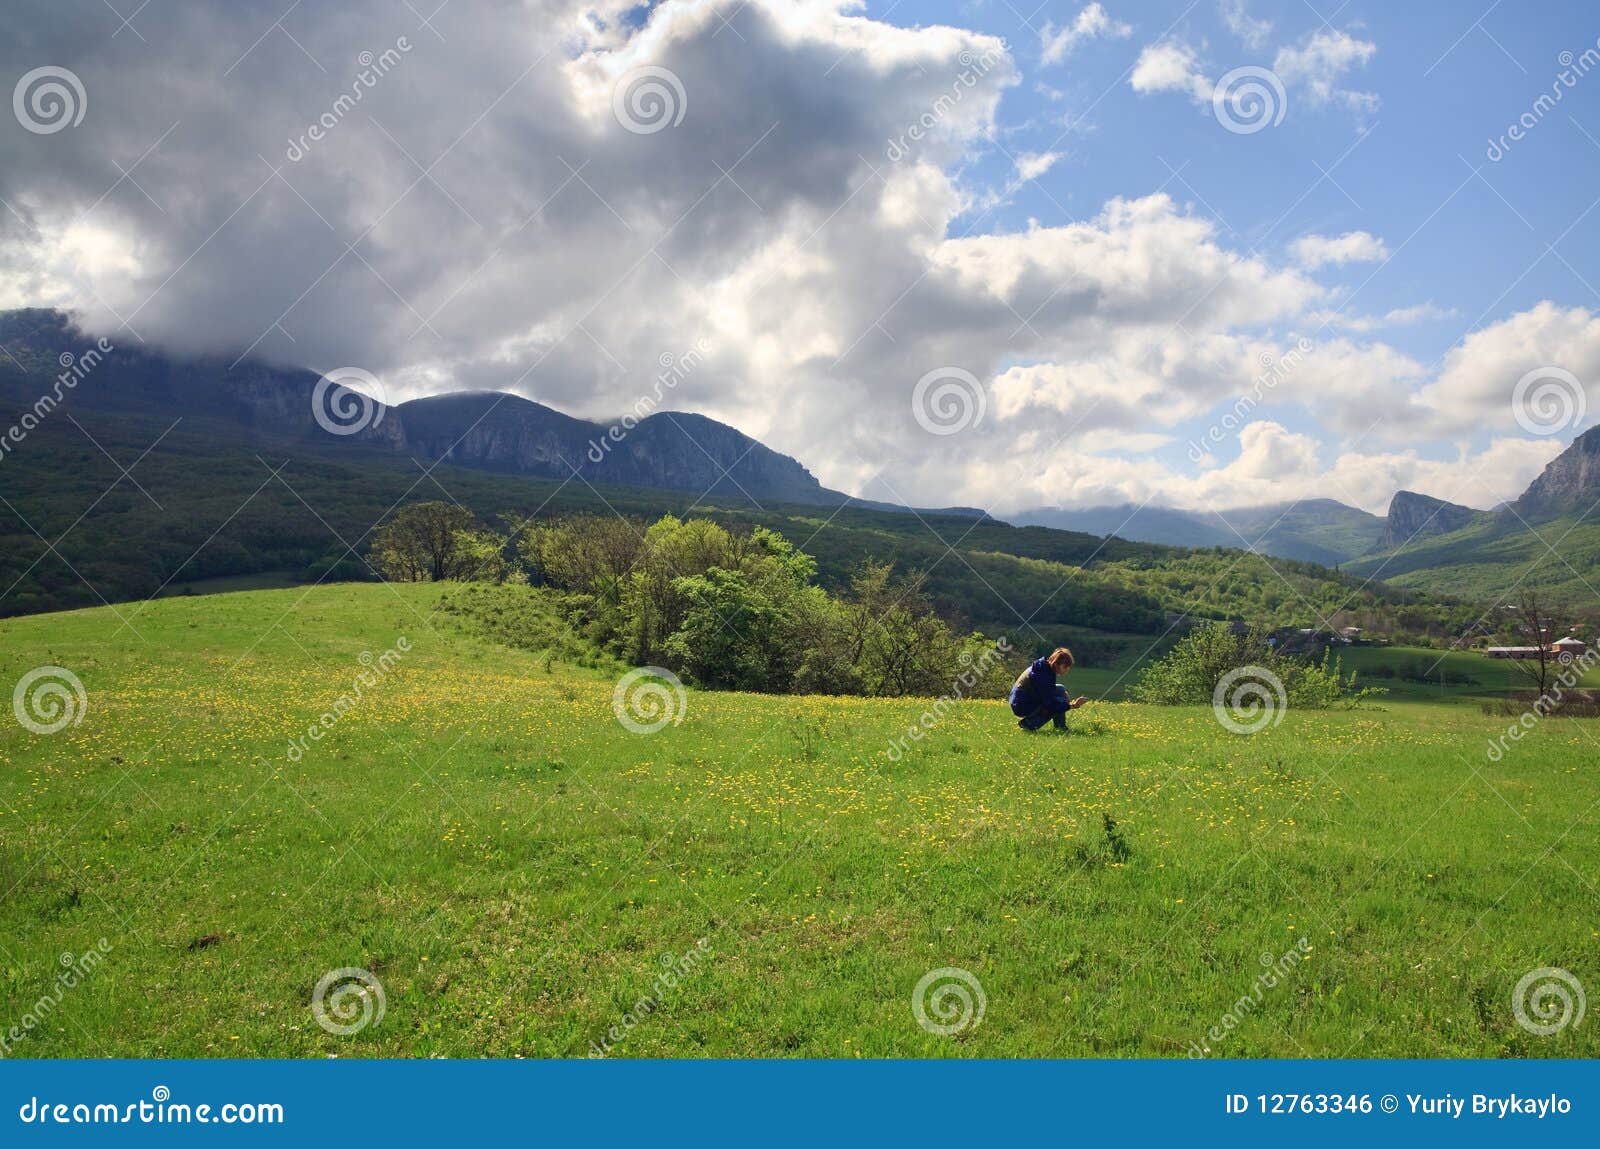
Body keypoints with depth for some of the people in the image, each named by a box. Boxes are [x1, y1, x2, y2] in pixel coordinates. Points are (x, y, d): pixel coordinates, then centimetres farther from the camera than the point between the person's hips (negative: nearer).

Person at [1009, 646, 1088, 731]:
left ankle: (1061, 727, 9)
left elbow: (1048, 694, 15)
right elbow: (1050, 704, -26)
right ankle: (1027, 723, -9)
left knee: (1061, 690, 8)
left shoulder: (1046, 667, 3)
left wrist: (1068, 702, 4)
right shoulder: (1042, 675, -26)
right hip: (1022, 708, -10)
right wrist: (1072, 706, -26)